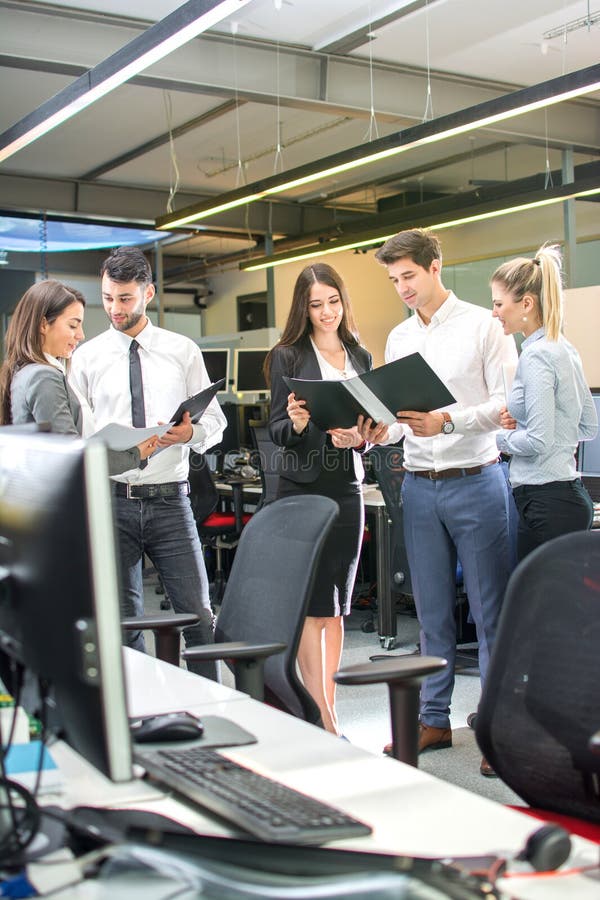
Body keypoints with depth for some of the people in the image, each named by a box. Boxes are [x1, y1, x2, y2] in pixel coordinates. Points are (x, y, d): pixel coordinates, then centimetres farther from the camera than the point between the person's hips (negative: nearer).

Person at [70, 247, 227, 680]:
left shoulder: (183, 351, 7)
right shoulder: (87, 357, 7)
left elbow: (215, 420, 8)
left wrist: (191, 434, -13)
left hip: (169, 499, 0)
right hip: (110, 501, 1)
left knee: (199, 614, -2)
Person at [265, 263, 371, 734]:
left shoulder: (360, 357, 13)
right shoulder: (288, 356, 1)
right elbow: (276, 430, -1)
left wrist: (358, 438, -8)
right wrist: (296, 424, -22)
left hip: (347, 487, 5)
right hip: (302, 487, -4)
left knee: (337, 606, 8)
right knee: (314, 605, -5)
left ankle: (325, 708, 16)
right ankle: (326, 724, -1)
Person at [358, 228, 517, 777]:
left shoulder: (482, 326, -3)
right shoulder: (399, 338, 14)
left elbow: (506, 404, -10)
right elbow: (401, 414, 15)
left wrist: (447, 422, -23)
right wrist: (381, 432, -7)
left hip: (475, 481, -5)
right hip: (420, 486, 5)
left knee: (491, 609, -1)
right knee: (432, 611, 11)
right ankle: (434, 719, 21)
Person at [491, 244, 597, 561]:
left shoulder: (536, 356, -15)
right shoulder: (564, 349, 13)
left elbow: (539, 440, -20)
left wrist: (500, 438, -2)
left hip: (547, 504, -10)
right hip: (570, 495, 10)